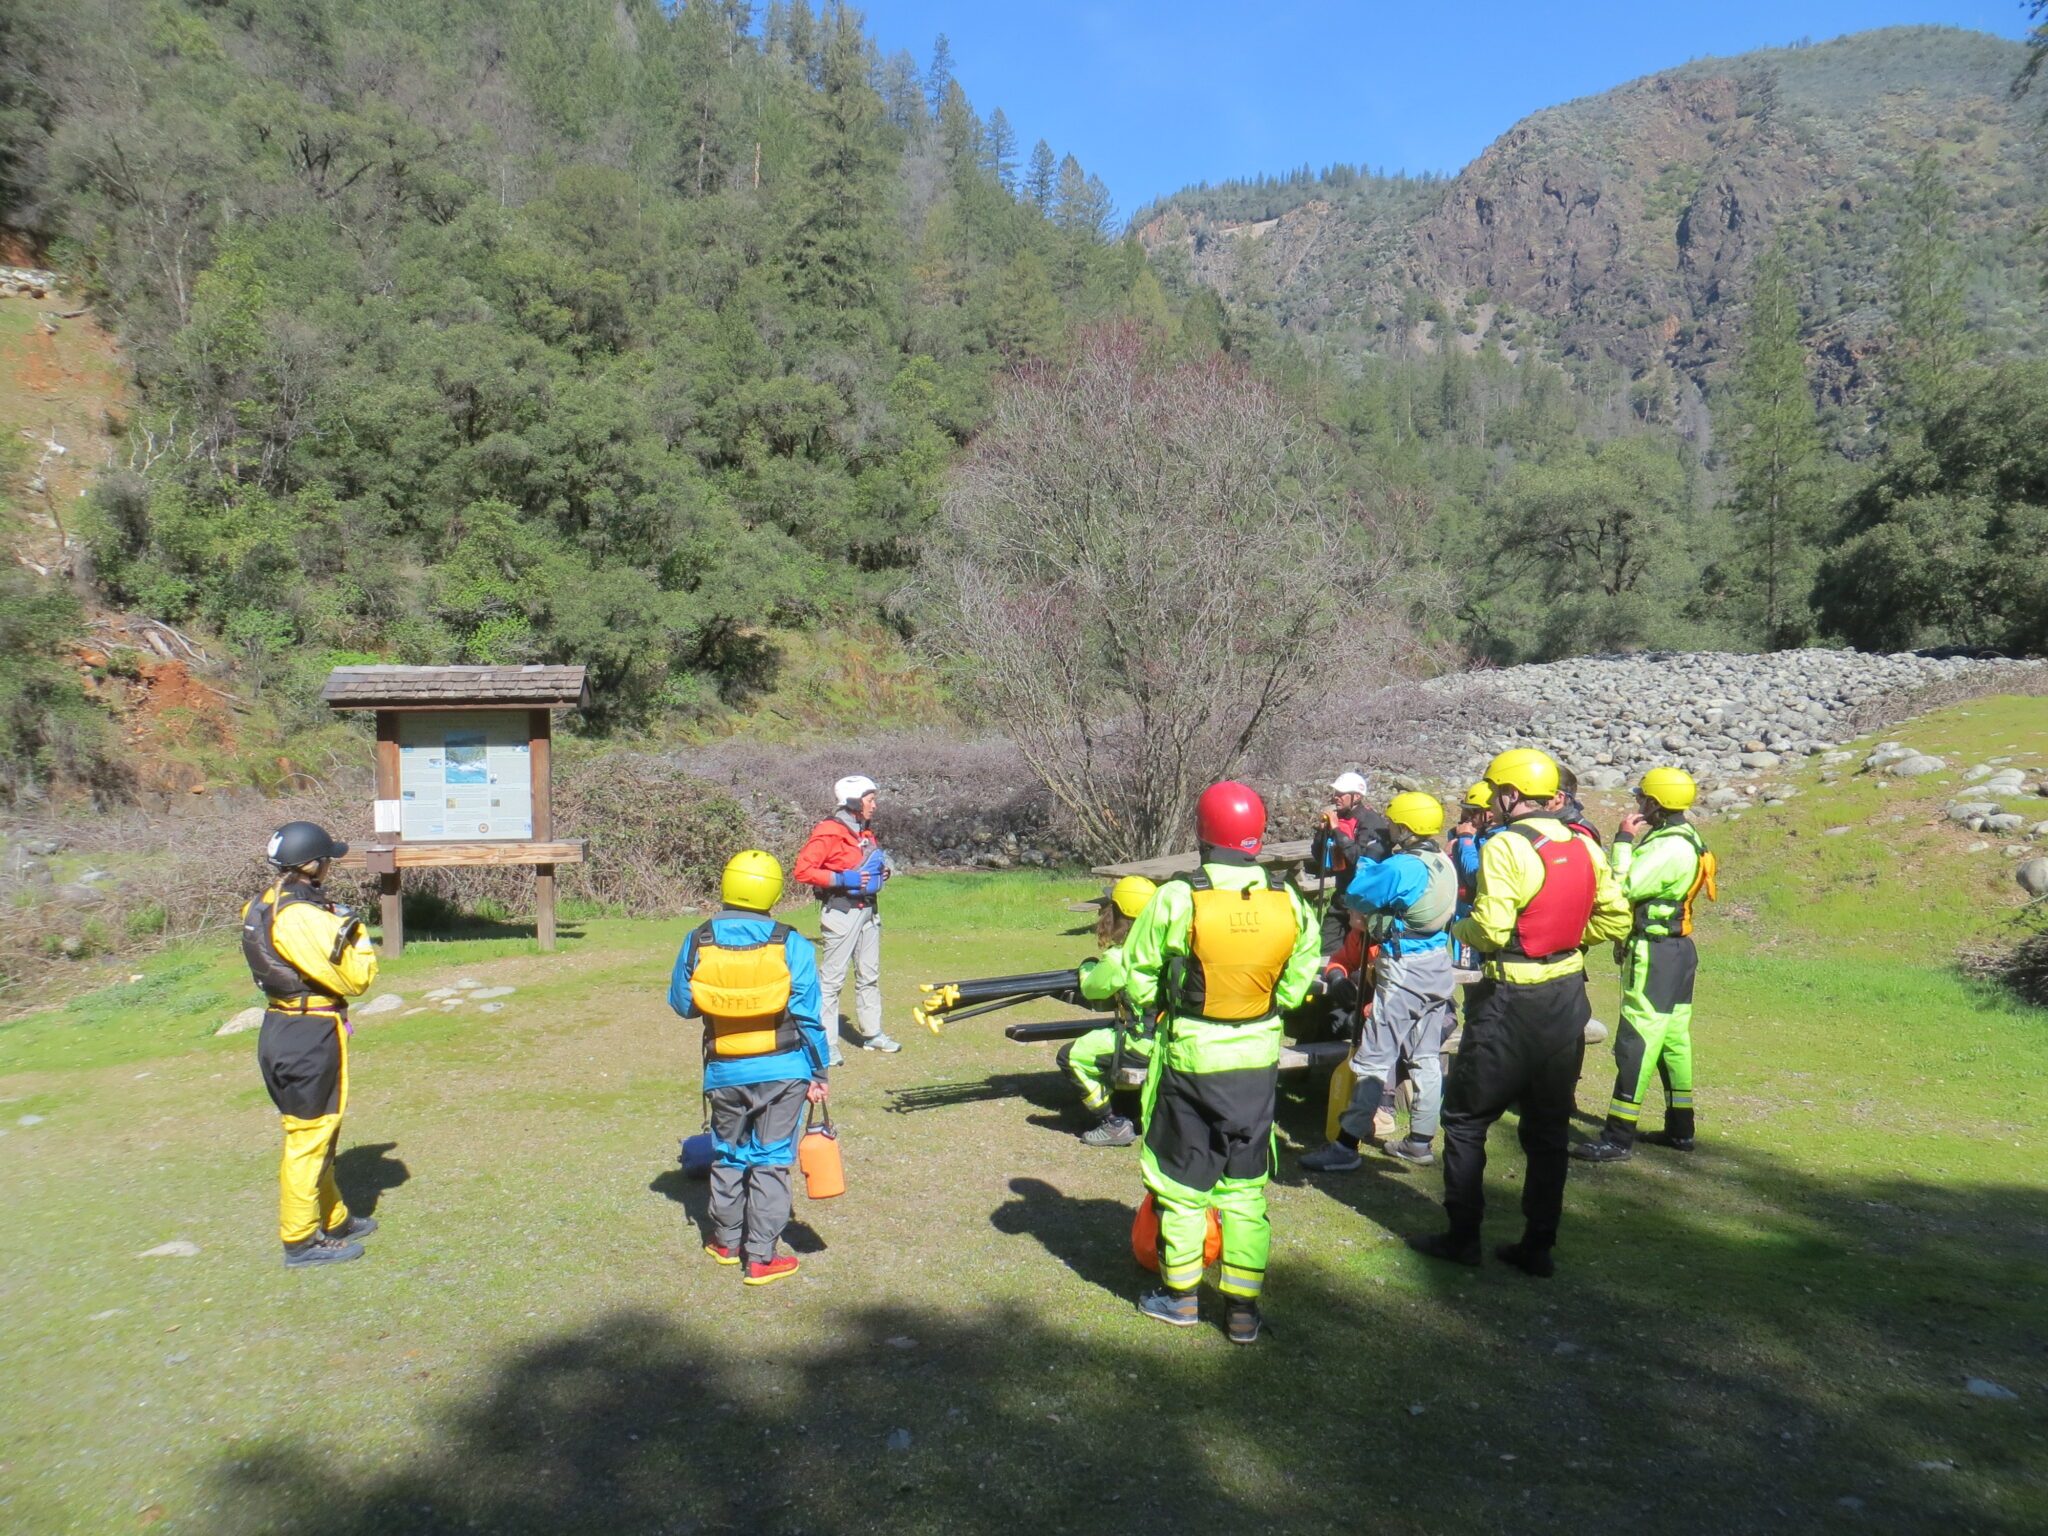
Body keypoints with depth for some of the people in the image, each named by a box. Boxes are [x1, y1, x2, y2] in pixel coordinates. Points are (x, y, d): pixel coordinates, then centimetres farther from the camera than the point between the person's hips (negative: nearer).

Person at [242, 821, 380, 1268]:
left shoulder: (263, 908, 7)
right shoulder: (303, 918, -23)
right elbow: (355, 979, -20)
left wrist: (332, 919, 6)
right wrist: (351, 927, -8)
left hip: (281, 1029, 10)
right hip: (309, 1038, -10)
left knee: (317, 1132, 21)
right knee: (310, 1136, 2)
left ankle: (333, 1220, 34)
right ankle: (301, 1240, 13)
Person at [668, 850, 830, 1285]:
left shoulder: (698, 943, -8)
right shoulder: (791, 946, -12)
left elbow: (681, 1003, 3)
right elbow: (808, 1016, -9)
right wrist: (817, 1075, 0)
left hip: (724, 1071, 2)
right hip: (782, 1070, -2)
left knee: (727, 1155, 20)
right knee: (771, 1161, 7)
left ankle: (727, 1241, 34)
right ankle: (760, 1258, 9)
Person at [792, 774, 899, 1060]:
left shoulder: (865, 830, 14)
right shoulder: (829, 832, -13)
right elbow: (803, 870, -18)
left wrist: (883, 869, 9)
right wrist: (842, 879, -22)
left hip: (868, 910, 9)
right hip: (842, 911, -9)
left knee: (870, 975, 15)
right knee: (832, 977, -5)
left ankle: (872, 1034, 25)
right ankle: (825, 1042, 0)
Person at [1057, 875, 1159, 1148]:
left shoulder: (1118, 957, -18)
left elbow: (1092, 989, -1)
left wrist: (1088, 967, 19)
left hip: (1144, 1045, -8)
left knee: (1071, 1056, 3)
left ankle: (1114, 1124, 4)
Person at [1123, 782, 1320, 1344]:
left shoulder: (1176, 900, -18)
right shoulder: (1291, 906, -7)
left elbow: (1138, 977, -10)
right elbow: (1294, 987, 0)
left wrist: (1158, 1006, 9)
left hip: (1190, 1057, -3)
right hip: (1259, 1059, 3)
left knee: (1182, 1178, 14)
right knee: (1246, 1184, 15)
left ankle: (1180, 1295, 28)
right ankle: (1244, 1307, 20)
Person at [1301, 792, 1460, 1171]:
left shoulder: (1400, 866, -20)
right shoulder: (1444, 864, 4)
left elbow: (1357, 897, -10)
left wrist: (1366, 862, 4)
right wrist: (1378, 863, 7)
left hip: (1404, 971, -8)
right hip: (1438, 967, 8)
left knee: (1374, 1059, -5)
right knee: (1427, 1058, 14)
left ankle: (1346, 1146, -2)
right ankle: (1420, 1142, 22)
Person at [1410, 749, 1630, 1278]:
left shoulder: (1505, 847, -16)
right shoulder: (1583, 847, 4)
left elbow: (1490, 930, -22)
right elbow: (1615, 919, 6)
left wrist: (1461, 928, -2)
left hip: (1511, 1002, -6)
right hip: (1567, 997, 7)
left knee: (1467, 1118, 8)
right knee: (1549, 1127, 13)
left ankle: (1462, 1235, 12)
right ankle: (1538, 1245, 18)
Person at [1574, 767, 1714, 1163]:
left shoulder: (1669, 847, -22)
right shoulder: (1681, 838, 13)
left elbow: (1624, 888, -25)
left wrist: (1623, 840, -19)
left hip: (1655, 954, -11)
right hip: (1675, 951, 11)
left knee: (1637, 1042, -9)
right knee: (1673, 1038, 16)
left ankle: (1619, 1137, -7)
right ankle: (1680, 1129, 26)